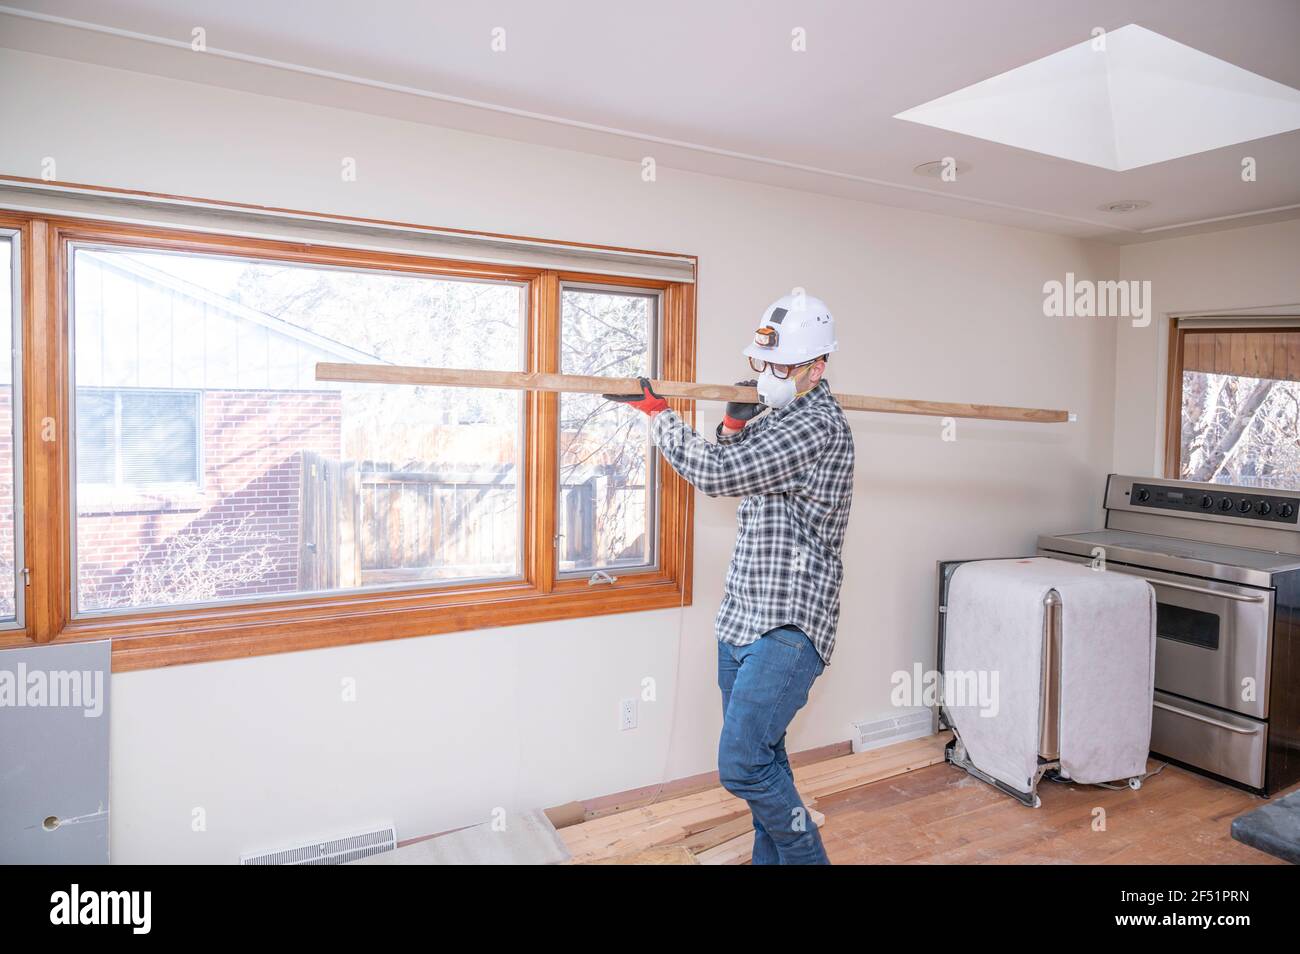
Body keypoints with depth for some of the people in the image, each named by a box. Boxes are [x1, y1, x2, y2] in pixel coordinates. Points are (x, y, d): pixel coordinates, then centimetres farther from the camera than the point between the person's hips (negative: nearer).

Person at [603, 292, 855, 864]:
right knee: (760, 755, 16)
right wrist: (736, 424, 8)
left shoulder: (818, 425, -16)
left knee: (743, 764, -11)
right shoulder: (777, 415, 15)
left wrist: (658, 412, -9)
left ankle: (806, 858, 10)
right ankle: (773, 856, 31)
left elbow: (718, 476, -21)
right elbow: (737, 479, 27)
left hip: (789, 627, -9)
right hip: (741, 618, 9)